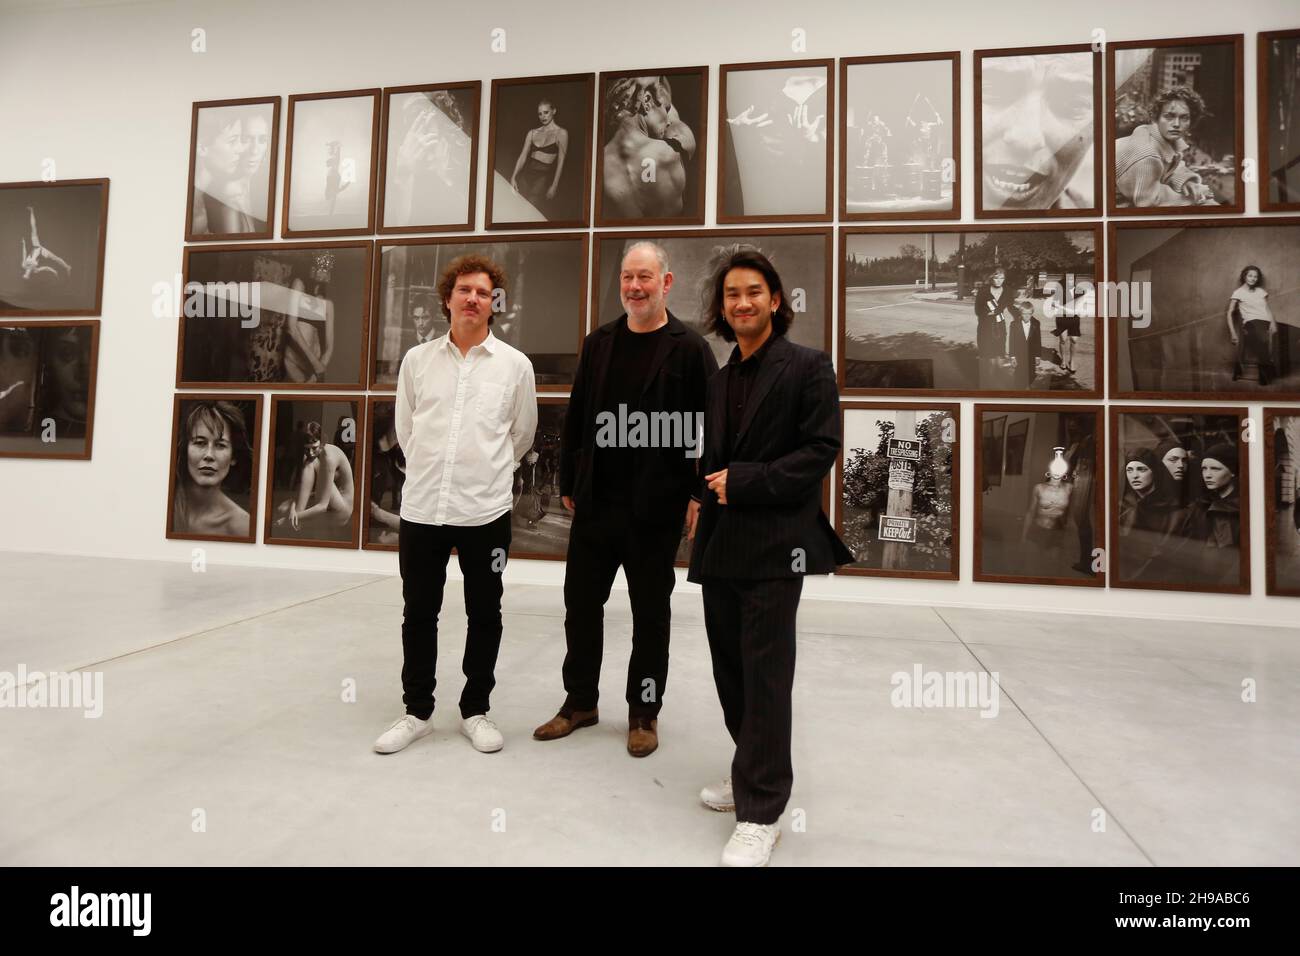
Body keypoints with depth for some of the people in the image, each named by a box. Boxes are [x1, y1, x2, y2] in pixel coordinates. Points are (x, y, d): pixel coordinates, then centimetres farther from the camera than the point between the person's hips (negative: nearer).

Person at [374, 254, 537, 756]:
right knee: (418, 615, 12)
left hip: (486, 510, -1)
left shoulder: (515, 364, -1)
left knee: (484, 615, 9)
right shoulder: (417, 359, 3)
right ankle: (416, 711, 28)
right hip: (421, 507, 2)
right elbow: (405, 429, 14)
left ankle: (475, 710, 26)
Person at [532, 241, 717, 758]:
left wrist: (699, 494, -12)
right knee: (581, 603, 12)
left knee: (650, 613, 9)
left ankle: (644, 712, 26)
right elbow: (576, 419, 12)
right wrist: (568, 482, 10)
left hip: (655, 507, -4)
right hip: (595, 502, 5)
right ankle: (580, 701, 31)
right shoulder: (599, 343, 10)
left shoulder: (689, 349, -4)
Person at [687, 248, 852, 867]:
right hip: (721, 546, 7)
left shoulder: (807, 367, -2)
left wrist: (744, 482, -14)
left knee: (765, 676, -4)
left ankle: (760, 814, 8)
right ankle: (754, 775, 32)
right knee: (731, 670, 13)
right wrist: (710, 495, 5)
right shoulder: (721, 380, 18)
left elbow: (820, 450, -10)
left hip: (774, 544, -7)